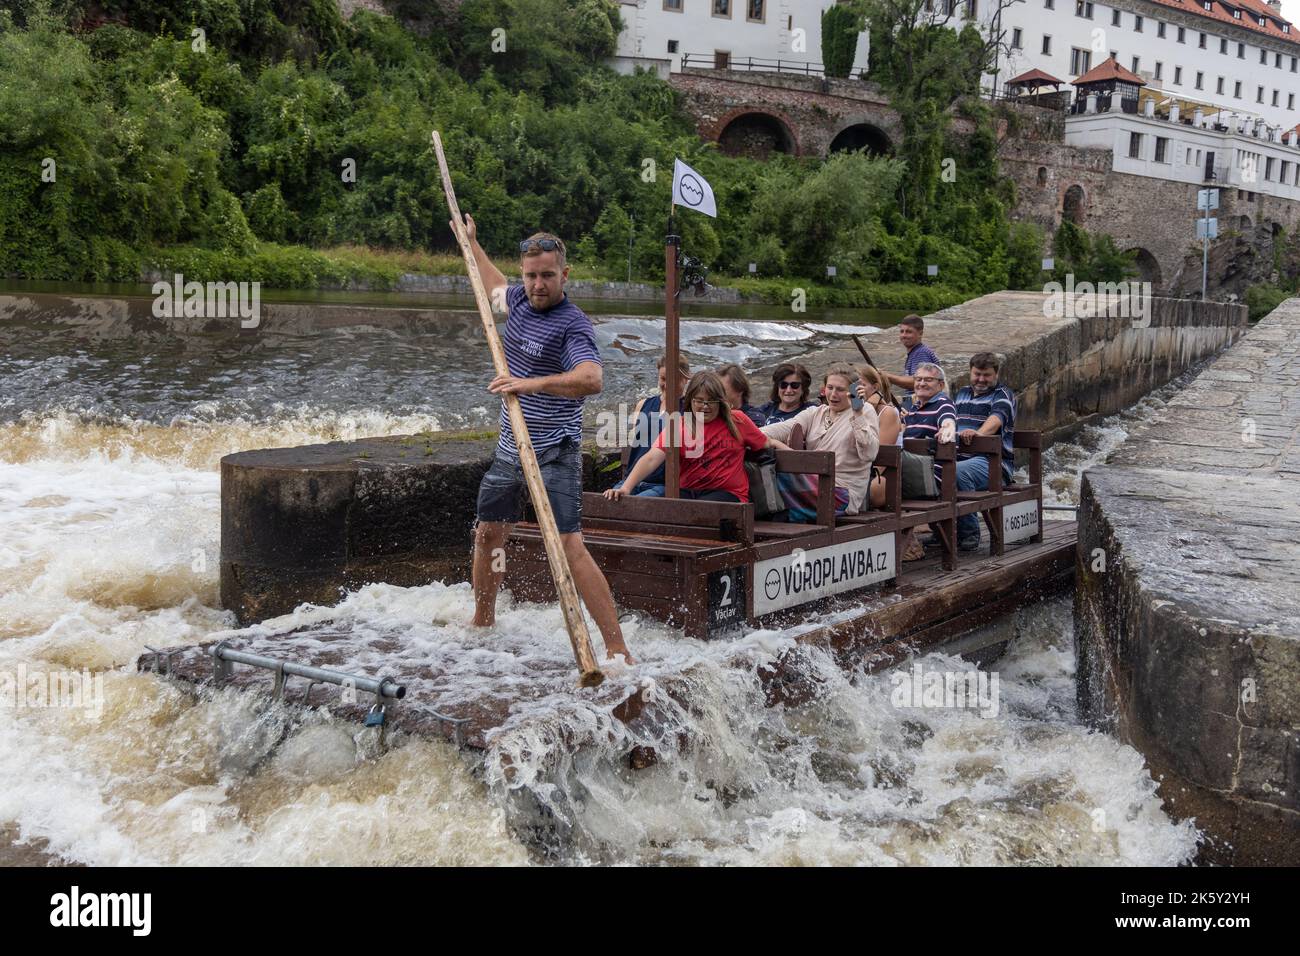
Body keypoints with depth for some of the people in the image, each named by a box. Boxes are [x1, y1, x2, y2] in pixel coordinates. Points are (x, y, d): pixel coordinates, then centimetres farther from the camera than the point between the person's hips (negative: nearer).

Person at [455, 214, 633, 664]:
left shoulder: (573, 325, -18)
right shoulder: (519, 300, 6)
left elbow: (592, 378, -37)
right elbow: (495, 286, 32)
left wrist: (533, 383, -48)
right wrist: (471, 243, 42)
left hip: (553, 455, -8)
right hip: (509, 450, 8)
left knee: (569, 547, -17)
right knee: (487, 535, 19)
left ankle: (618, 651, -17)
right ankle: (482, 623, 41)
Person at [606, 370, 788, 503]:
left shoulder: (737, 421, 9)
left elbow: (766, 443, 24)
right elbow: (652, 459, -9)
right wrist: (626, 488, -24)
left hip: (728, 492, -1)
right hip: (688, 491, 1)